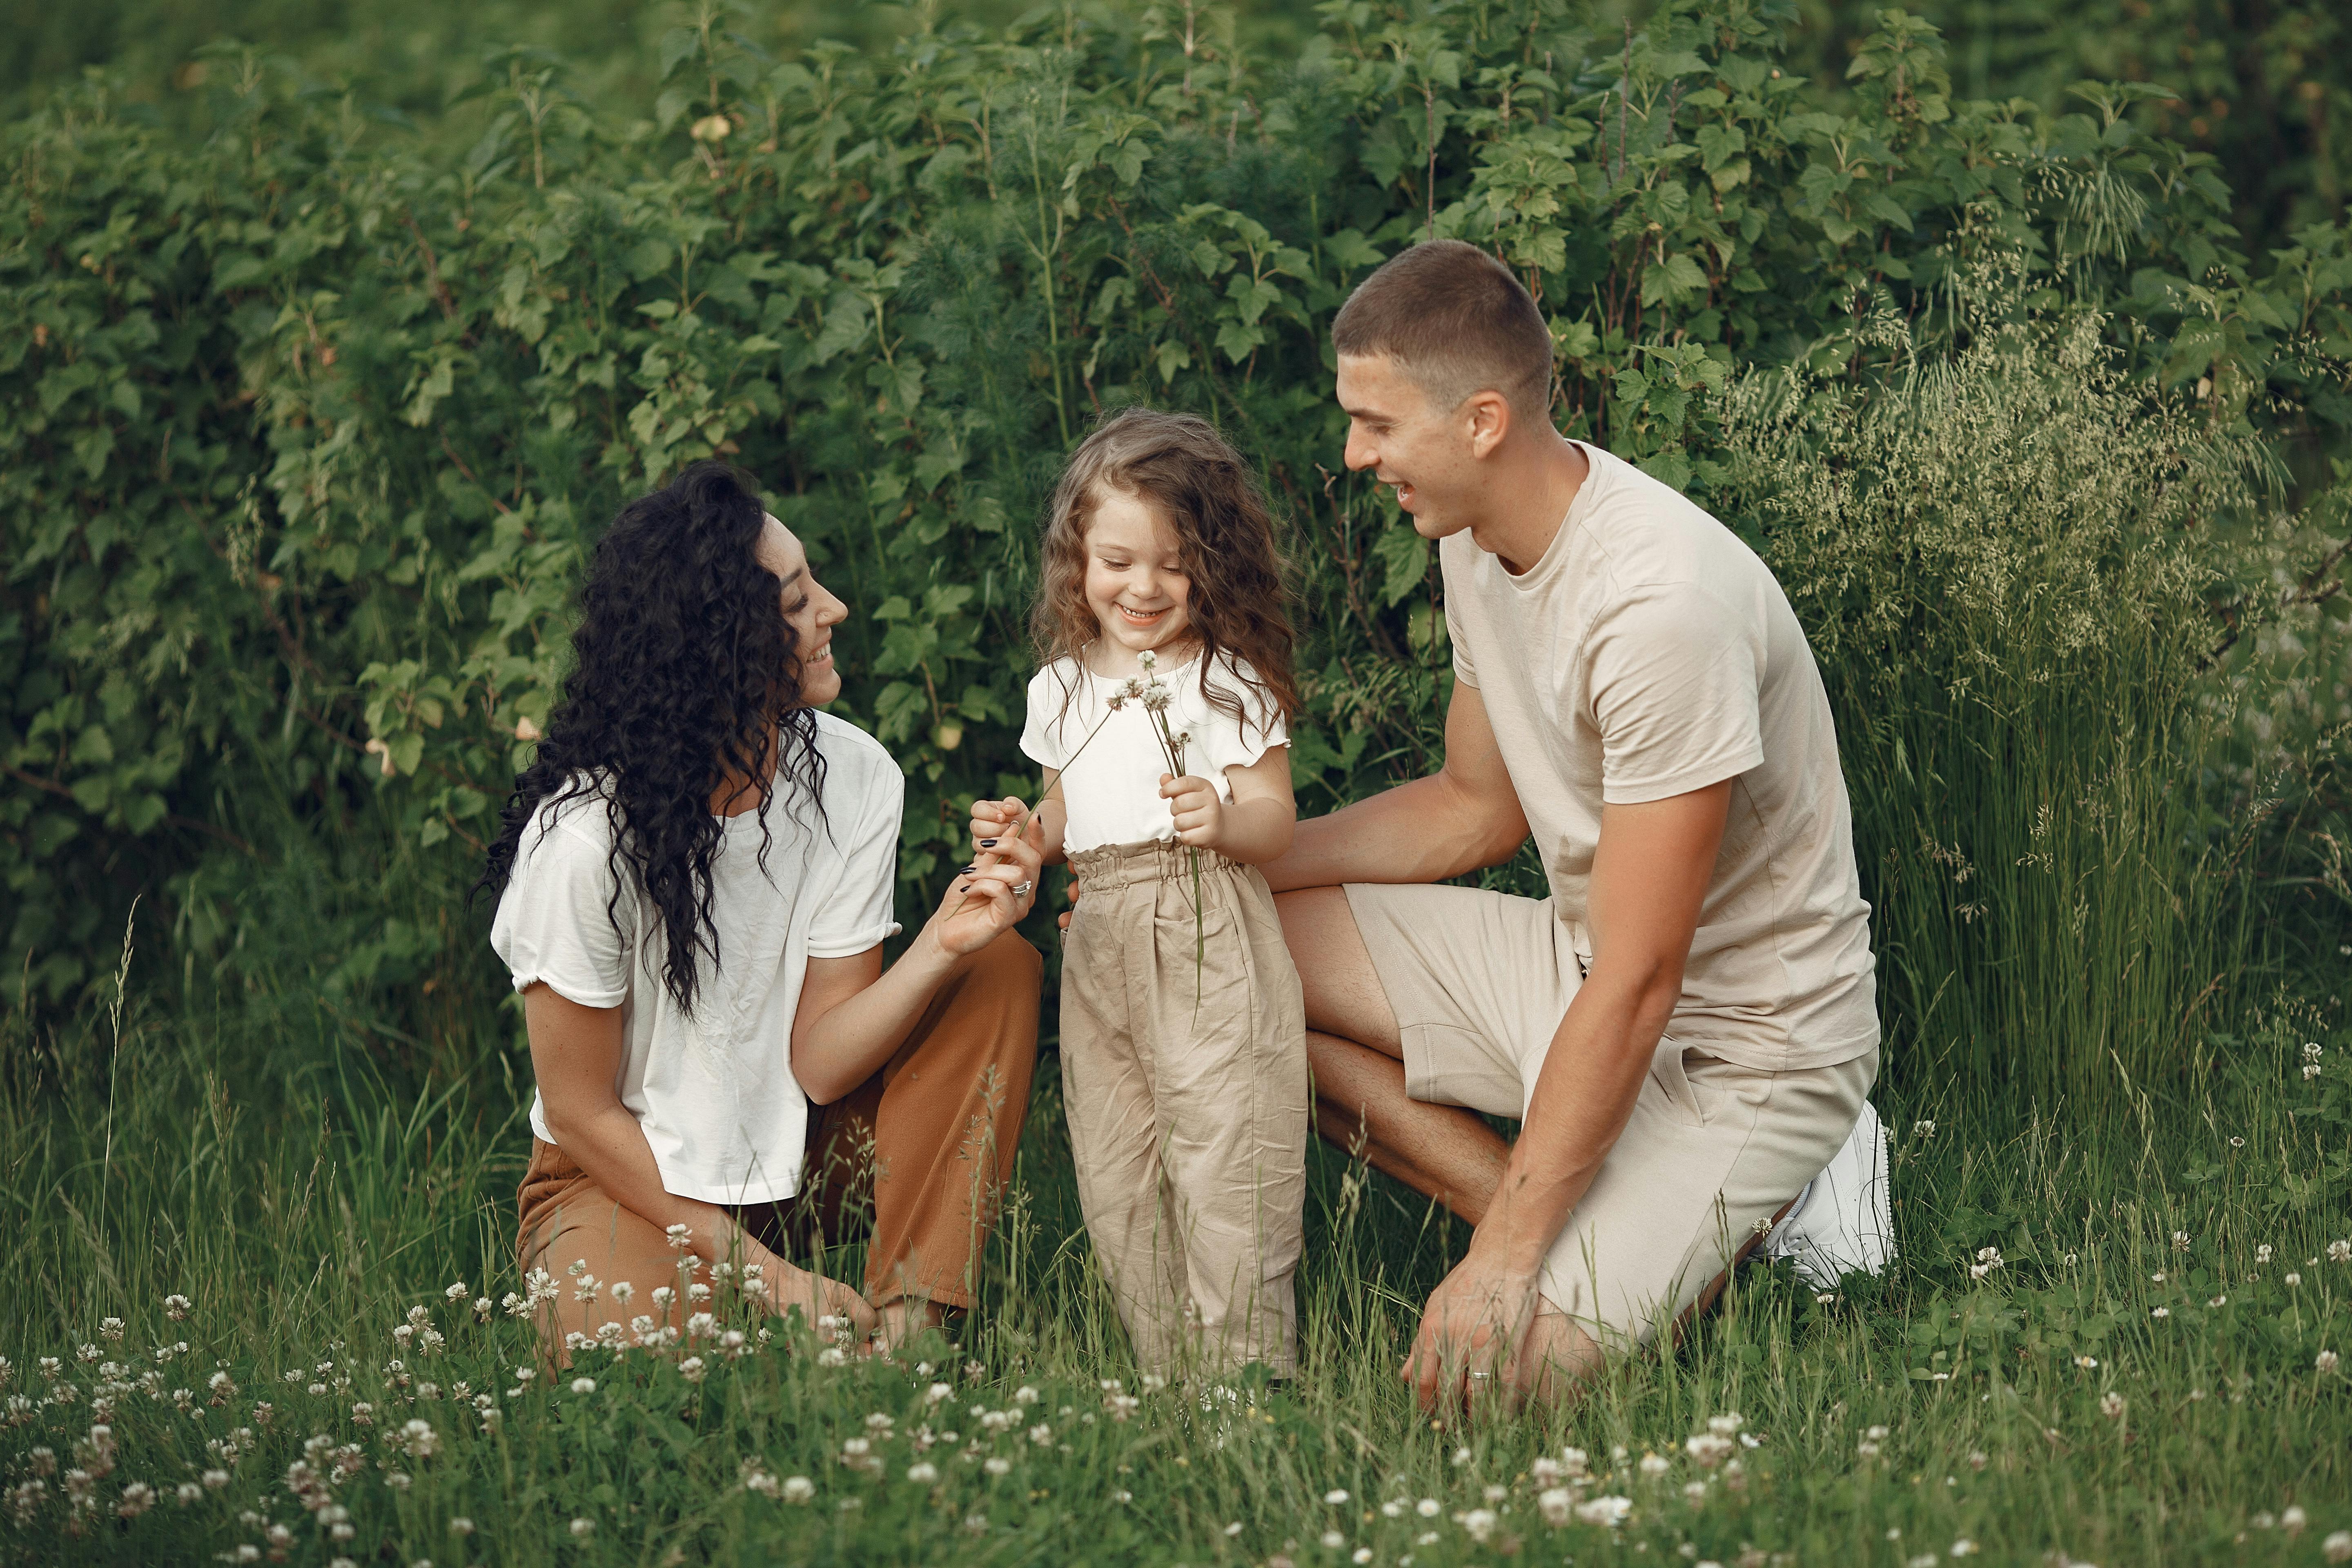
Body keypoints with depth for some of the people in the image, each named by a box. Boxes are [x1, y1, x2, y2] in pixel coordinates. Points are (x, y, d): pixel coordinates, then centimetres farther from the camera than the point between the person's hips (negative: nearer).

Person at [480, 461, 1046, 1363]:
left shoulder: (853, 778, -10)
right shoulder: (582, 838, -25)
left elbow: (819, 1062, -11)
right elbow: (581, 1112, -15)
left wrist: (940, 951, -30)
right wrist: (766, 1276, -17)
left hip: (795, 1150, 6)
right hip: (625, 1180, -6)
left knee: (1000, 970, -12)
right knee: (629, 1352, -38)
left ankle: (902, 1333, -15)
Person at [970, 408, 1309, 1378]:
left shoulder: (1233, 685, -1)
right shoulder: (1064, 691, 15)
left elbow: (1274, 820, -5)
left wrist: (1222, 819, -26)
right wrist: (1021, 832, 6)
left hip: (1211, 945, -6)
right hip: (1101, 947, 6)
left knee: (1222, 1160, -10)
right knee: (1115, 1176, 5)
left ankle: (1245, 1363, -4)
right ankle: (1165, 1367, 13)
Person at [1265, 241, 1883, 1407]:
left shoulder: (1664, 602, -30)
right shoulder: (1478, 539, -1)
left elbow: (1638, 987, -28)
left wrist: (1503, 1258, -26)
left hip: (1742, 1047, -9)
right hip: (1574, 962, 9)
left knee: (1490, 1377, -24)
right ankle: (1556, 1224, 0)